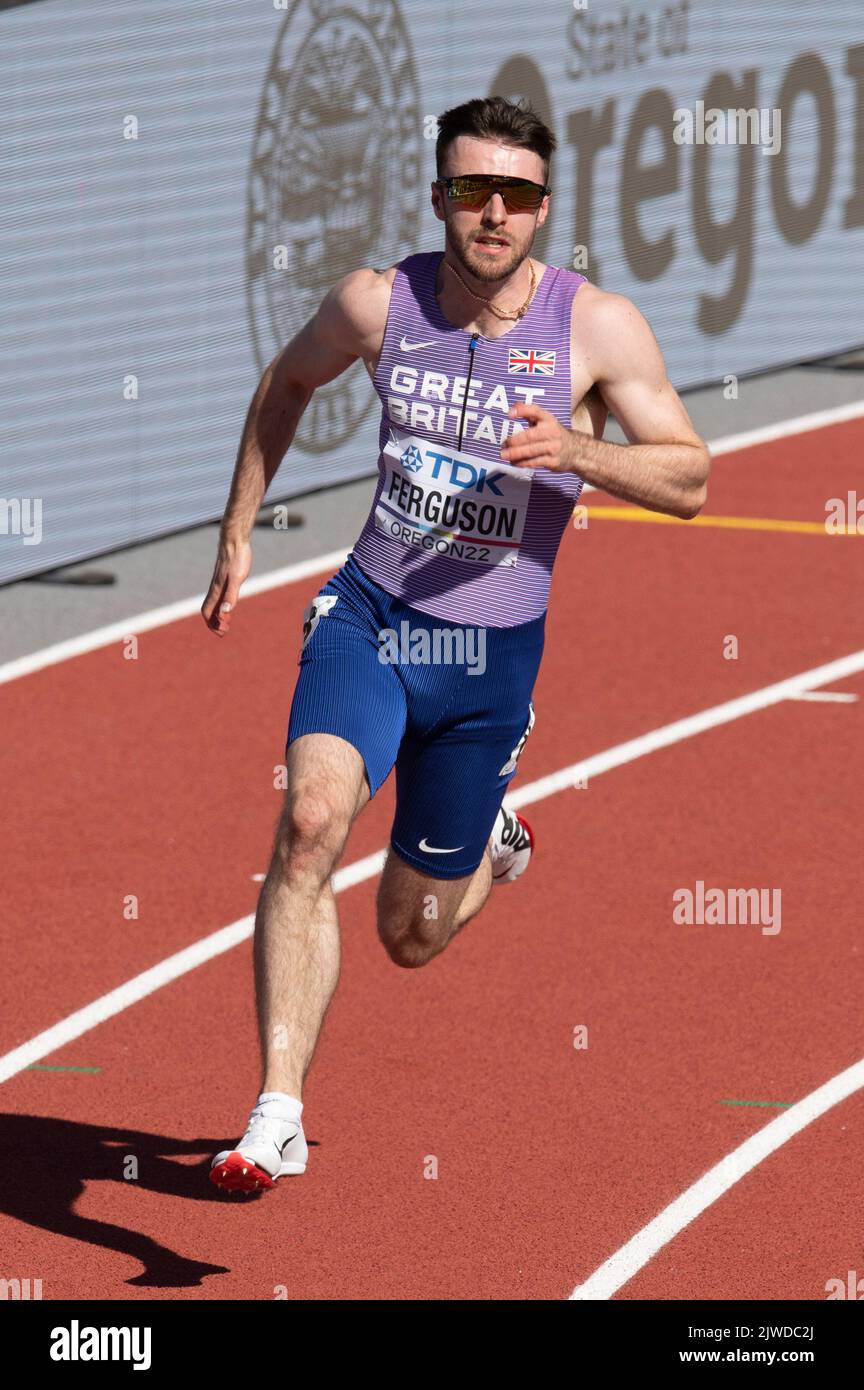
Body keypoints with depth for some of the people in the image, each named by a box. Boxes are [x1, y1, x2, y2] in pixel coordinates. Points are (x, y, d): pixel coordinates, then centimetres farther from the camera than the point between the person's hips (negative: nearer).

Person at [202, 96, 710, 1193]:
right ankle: (278, 1115, -26)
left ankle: (489, 844, 48)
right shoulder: (377, 303, -4)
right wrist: (237, 534, 16)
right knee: (311, 822, -28)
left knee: (410, 939, 10)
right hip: (367, 616, 0)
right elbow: (288, 381, 17)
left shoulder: (598, 328, -9)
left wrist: (576, 454, -26)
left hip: (493, 651, 0)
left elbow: (689, 481, -7)